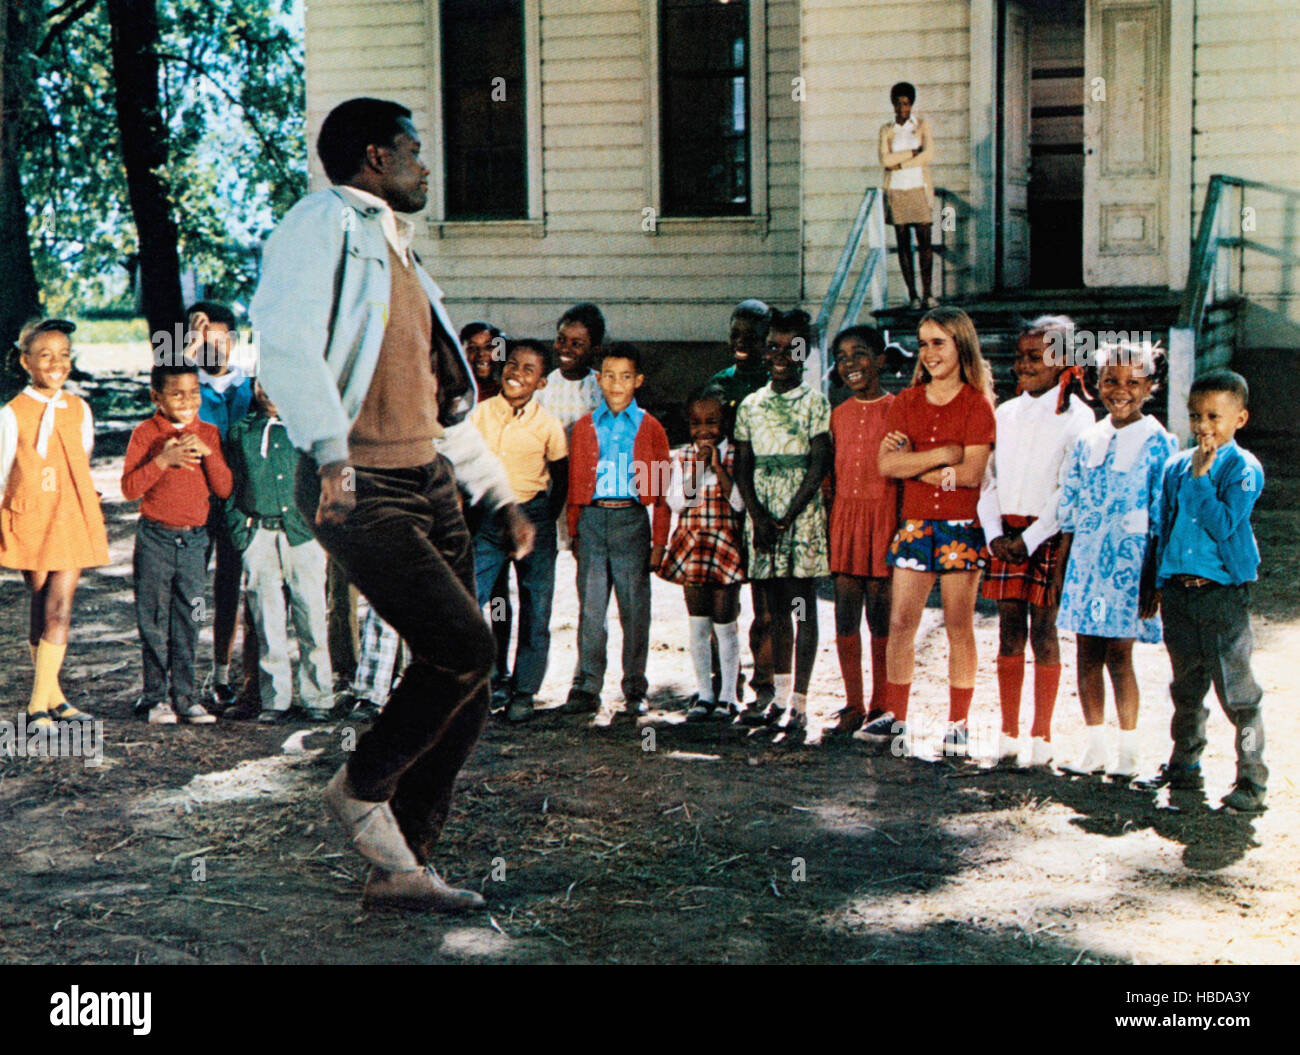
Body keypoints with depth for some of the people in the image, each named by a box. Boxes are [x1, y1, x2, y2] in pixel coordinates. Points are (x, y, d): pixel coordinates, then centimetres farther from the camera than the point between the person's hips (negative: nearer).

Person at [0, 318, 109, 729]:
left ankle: (40, 703, -4)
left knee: (59, 607, -6)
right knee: (40, 607, 7)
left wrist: (93, 517, 15)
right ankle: (52, 695, 18)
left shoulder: (79, 409, 7)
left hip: (71, 519, 2)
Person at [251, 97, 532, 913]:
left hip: (428, 482, 9)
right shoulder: (324, 223, -2)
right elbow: (286, 339, -20)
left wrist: (502, 496, 27)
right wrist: (330, 448, -34)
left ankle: (404, 864, 13)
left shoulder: (400, 256, 25)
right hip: (358, 491, -9)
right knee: (462, 645, -18)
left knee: (467, 682, 2)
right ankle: (362, 787, 6)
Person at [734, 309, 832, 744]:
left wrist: (787, 518, -15)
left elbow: (819, 466, -9)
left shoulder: (814, 403, -2)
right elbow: (743, 467, 8)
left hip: (801, 516, -5)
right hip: (762, 518, 5)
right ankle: (781, 699, 20)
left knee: (802, 609, -5)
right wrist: (758, 516, -7)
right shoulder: (750, 405, 11)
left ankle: (798, 707, -8)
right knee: (775, 609, 11)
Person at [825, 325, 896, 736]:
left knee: (880, 615, 0)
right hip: (844, 515, 4)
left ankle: (880, 706, 11)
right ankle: (853, 705, 13)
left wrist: (902, 528, -9)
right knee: (845, 615, 4)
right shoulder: (839, 414, 13)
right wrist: (830, 524, 8)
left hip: (883, 515, -4)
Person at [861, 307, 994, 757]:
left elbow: (971, 472, -13)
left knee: (959, 627, 3)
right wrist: (942, 455, -12)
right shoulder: (907, 402, 10)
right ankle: (894, 717, 10)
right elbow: (885, 464, -2)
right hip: (915, 522, 4)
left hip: (961, 525, -3)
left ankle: (957, 725, 11)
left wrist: (912, 462, -8)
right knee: (901, 622, 1)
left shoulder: (977, 404, -2)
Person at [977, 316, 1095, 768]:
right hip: (1005, 535, 4)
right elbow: (989, 478, 11)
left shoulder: (1075, 416, -4)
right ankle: (1008, 734, 10)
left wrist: (1029, 539, -13)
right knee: (1009, 633, 5)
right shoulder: (1005, 413, 12)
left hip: (1048, 537, -4)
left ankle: (1041, 737, 6)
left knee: (1043, 635, -1)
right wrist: (995, 535, -3)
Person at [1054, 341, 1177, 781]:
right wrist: (1062, 563, 11)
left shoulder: (1157, 442, -4)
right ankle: (1095, 747, 17)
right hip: (1086, 556, 5)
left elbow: (1162, 518, -7)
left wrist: (1153, 576, -10)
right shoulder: (1088, 440, 10)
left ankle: (1128, 751, 8)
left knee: (1118, 652, -4)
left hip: (1130, 558, -5)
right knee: (1087, 652, 6)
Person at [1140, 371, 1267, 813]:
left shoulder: (1244, 468, -8)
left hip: (1223, 592, -6)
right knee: (1186, 686, 17)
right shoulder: (1176, 467, 10)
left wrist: (1200, 477, -18)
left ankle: (1252, 780, 7)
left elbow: (1223, 525, -19)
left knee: (1236, 690, -3)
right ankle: (1184, 767, 30)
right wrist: (1160, 582, 15)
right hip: (1178, 590, 6)